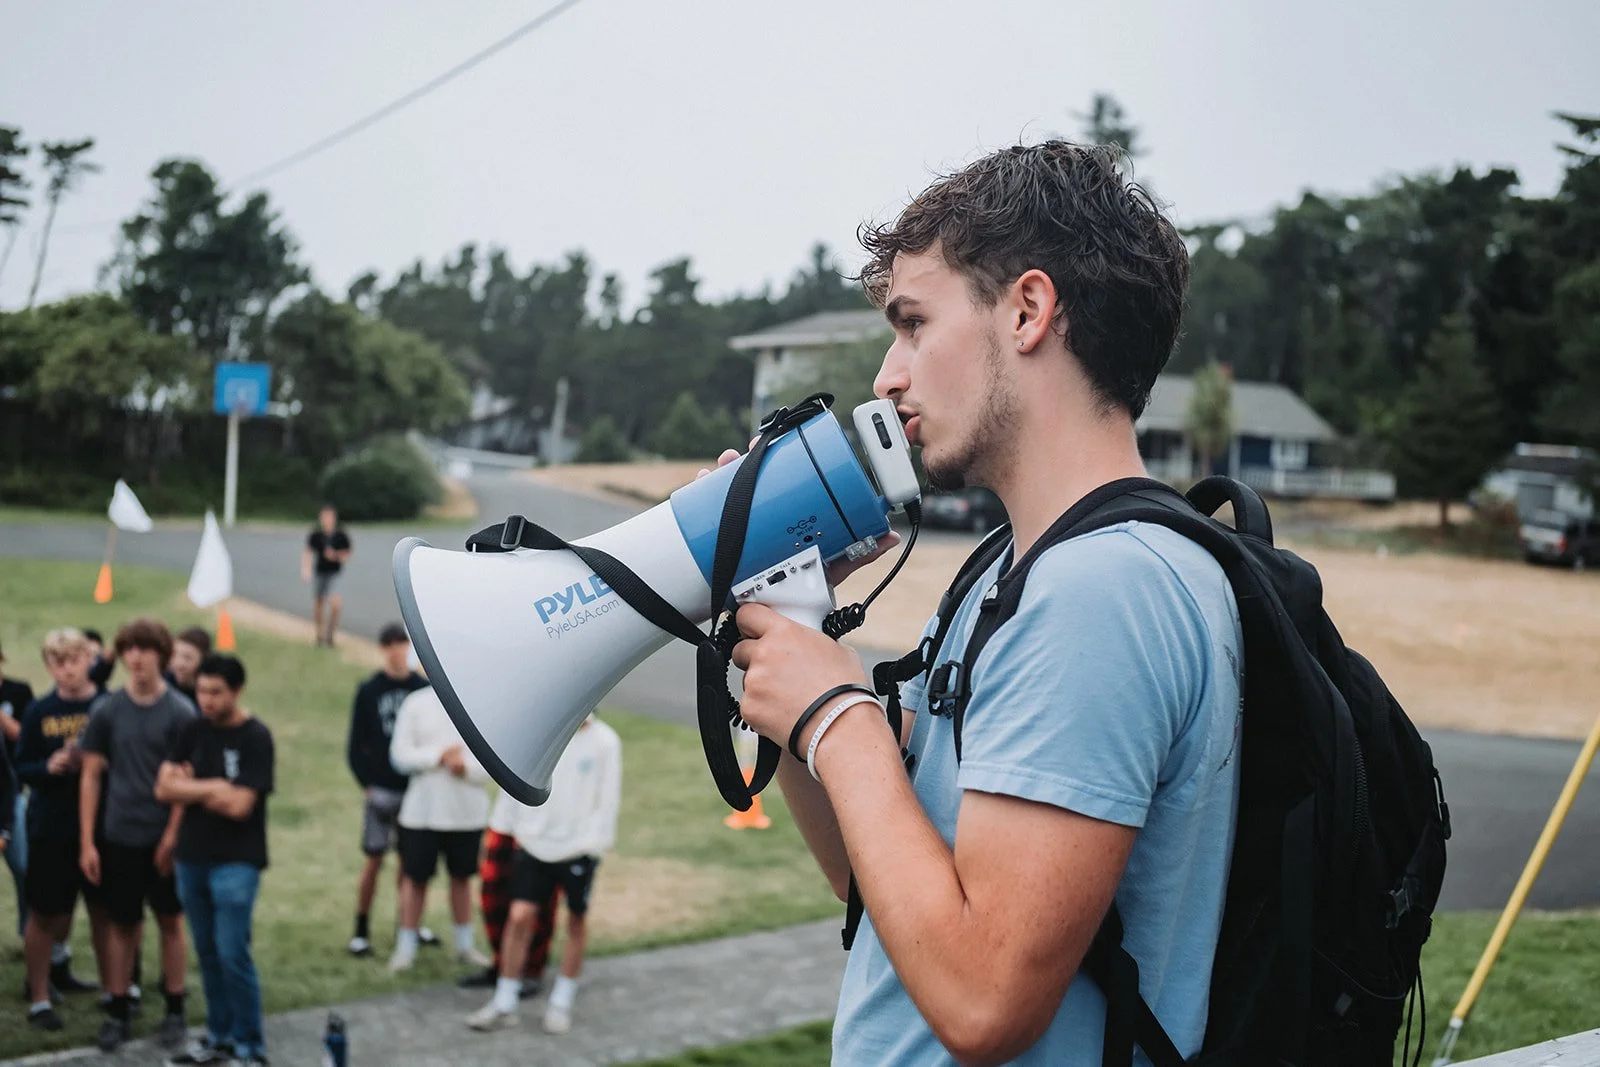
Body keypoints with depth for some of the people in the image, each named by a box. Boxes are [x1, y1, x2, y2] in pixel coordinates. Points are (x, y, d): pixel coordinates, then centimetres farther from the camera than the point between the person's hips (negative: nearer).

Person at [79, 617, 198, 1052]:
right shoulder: (106, 710, 0)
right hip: (118, 836, 1)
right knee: (123, 924, 8)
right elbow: (92, 776, 1)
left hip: (164, 837, -1)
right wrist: (87, 841, -2)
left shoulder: (180, 712, -6)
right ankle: (117, 1011, 18)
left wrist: (173, 835, -13)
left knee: (170, 921, 8)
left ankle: (174, 1010, 18)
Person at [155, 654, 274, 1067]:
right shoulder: (194, 730, 7)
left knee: (233, 955, -7)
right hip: (192, 858, 6)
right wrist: (213, 789, -11)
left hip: (236, 863, -6)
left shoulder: (255, 737, -10)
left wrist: (191, 788, -5)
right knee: (207, 953, 11)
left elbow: (239, 805, -17)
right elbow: (164, 788, 2)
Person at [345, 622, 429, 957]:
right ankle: (361, 930, 8)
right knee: (374, 859, 0)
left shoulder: (424, 689, 2)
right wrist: (366, 784, -6)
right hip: (380, 790, -2)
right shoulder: (369, 691, -1)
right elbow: (355, 745, 2)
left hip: (415, 789, 2)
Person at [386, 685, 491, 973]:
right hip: (422, 811, -1)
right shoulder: (416, 704, -3)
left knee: (462, 876, 13)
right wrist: (440, 755, -17)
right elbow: (400, 755, -6)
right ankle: (405, 947, 16)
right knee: (415, 877, 5)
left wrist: (466, 766, -20)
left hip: (468, 812, 1)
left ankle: (465, 944, 25)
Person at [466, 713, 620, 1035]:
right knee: (520, 917, -4)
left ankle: (561, 1002, 24)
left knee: (576, 921, 9)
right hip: (536, 843, 2)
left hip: (579, 849, -2)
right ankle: (503, 1005, 6)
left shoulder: (605, 742, -7)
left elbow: (608, 800, -5)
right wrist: (524, 830, 8)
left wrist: (592, 842, -10)